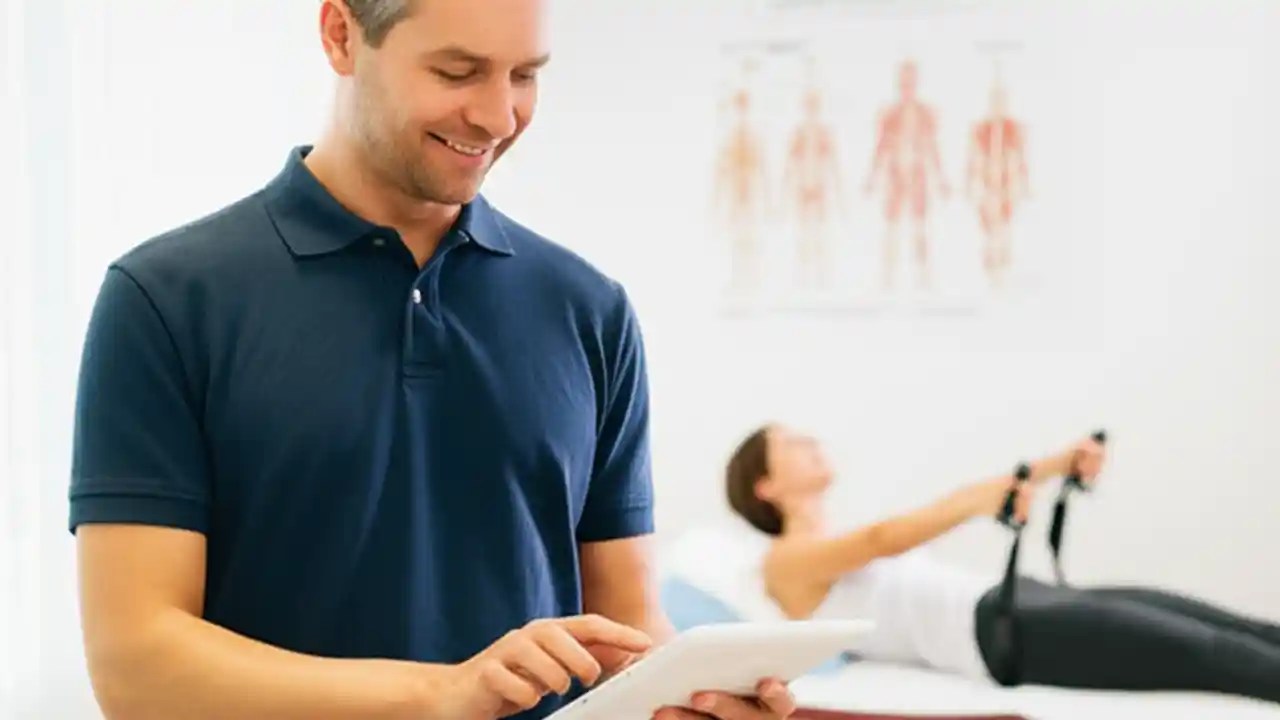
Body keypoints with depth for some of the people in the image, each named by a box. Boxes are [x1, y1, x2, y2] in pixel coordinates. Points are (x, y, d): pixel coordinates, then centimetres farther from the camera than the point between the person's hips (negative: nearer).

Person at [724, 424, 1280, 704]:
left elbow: (962, 500, 26)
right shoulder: (787, 561, 2)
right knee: (1206, 654, -19)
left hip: (1008, 604, 9)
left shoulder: (859, 548, 31)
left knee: (1205, 625, -7)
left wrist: (1060, 461, 14)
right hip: (994, 633, -9)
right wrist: (981, 504, -33)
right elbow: (884, 540, -17)